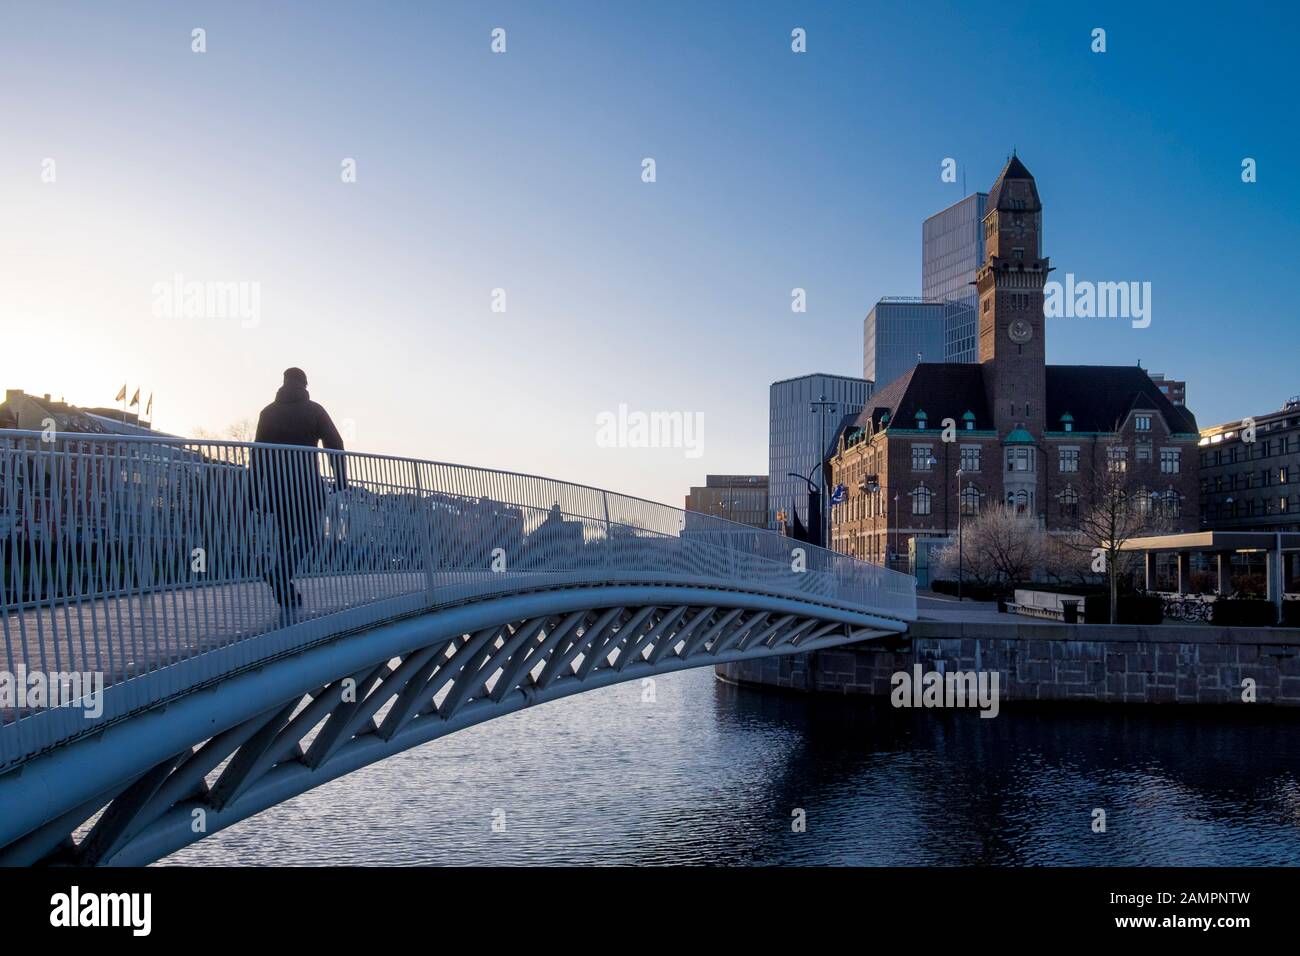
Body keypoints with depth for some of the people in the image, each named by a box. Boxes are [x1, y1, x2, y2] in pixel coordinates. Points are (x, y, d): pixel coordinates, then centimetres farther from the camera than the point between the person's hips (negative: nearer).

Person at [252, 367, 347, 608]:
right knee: (309, 535, 1)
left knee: (284, 534, 12)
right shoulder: (314, 410, 6)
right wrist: (341, 479, -2)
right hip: (307, 483, -3)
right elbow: (335, 445, -3)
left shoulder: (268, 412, 13)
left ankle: (284, 589, 4)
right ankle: (281, 575, -23)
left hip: (275, 485, 3)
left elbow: (258, 451, 8)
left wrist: (256, 488, 8)